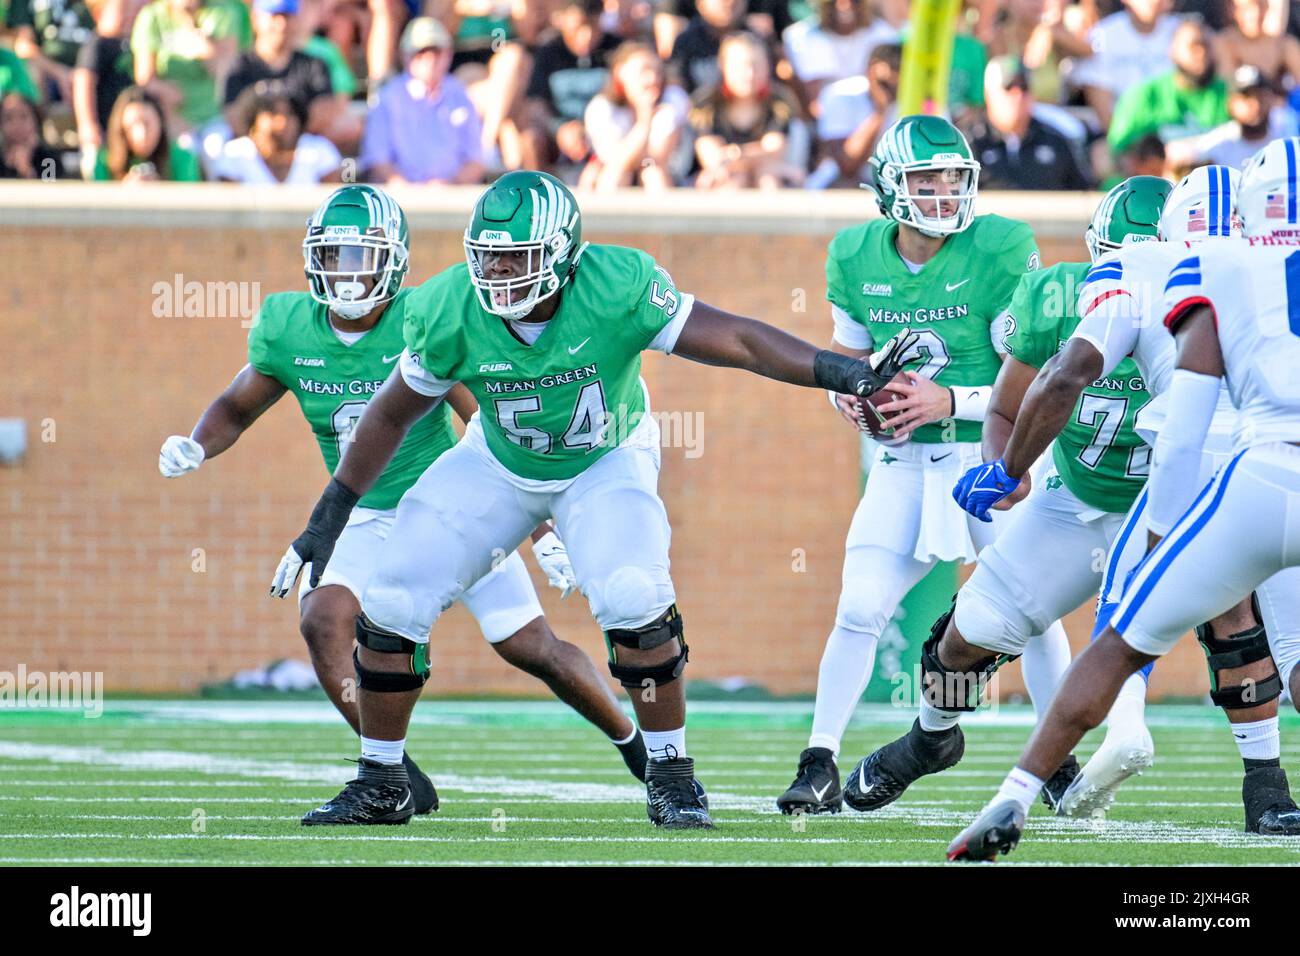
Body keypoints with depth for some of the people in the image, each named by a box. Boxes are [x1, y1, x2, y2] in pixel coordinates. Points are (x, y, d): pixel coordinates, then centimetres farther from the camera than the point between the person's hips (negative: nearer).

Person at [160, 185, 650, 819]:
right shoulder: (288, 329, -9)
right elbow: (238, 407, 10)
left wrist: (543, 533, -15)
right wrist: (194, 447, -12)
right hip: (366, 520, 3)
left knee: (531, 646, -3)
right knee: (323, 622, -22)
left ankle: (634, 743, 21)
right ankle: (400, 776, -11)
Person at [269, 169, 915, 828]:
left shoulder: (617, 289, -31)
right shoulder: (451, 312, -23)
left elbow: (737, 341, -26)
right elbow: (393, 414, -6)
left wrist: (846, 373, -35)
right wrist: (329, 518, -3)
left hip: (606, 462, -3)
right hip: (500, 466, 3)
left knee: (634, 600, -28)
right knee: (391, 604, -8)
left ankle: (671, 778, -8)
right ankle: (380, 786, 11)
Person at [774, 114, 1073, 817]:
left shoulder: (998, 252, -13)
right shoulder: (857, 258, 0)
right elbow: (848, 352, 18)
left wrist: (950, 402, -24)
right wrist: (847, 393, -5)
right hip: (906, 462, 3)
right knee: (860, 608, -10)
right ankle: (819, 764, -2)